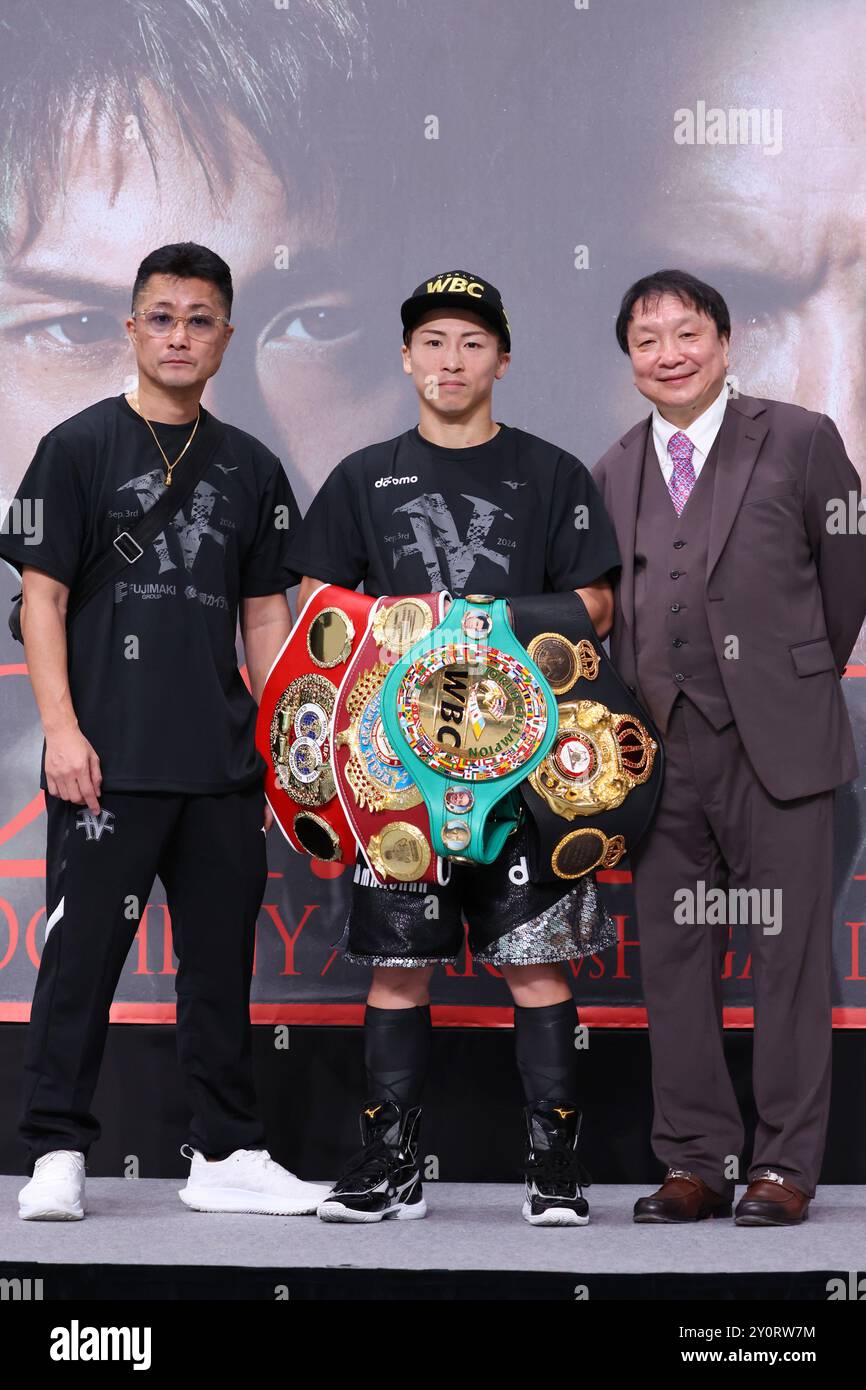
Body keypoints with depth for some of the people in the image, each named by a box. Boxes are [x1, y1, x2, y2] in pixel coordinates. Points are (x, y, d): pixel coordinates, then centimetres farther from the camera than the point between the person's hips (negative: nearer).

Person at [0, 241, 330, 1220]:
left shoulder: (251, 468, 13)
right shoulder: (80, 447, 1)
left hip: (222, 765, 4)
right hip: (110, 760, -4)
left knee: (222, 956, 9)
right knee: (82, 952, -2)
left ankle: (227, 1156, 18)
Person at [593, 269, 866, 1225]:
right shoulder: (612, 474, 13)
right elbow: (609, 608, 14)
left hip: (774, 741, -4)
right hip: (661, 745, 4)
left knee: (788, 955, -1)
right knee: (673, 961, 6)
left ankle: (786, 1165, 7)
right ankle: (697, 1162, 15)